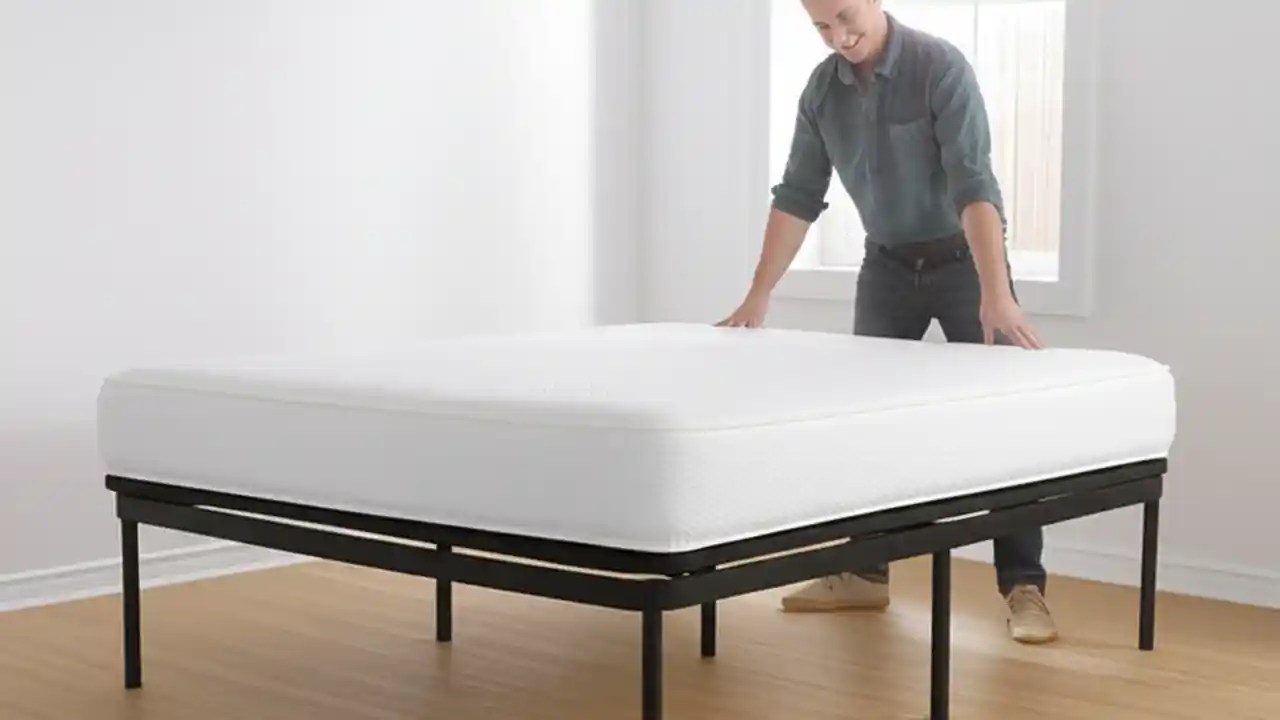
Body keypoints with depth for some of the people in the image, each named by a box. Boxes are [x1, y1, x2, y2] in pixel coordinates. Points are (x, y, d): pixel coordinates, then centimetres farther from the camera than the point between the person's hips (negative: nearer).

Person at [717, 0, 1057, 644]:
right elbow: (798, 196, -1)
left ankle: (1023, 588, -6)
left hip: (964, 258, -5)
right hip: (887, 264, 5)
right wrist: (758, 297, -6)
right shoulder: (822, 87, -5)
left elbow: (974, 185, -31)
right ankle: (865, 572, 16)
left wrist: (996, 295, -40)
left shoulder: (941, 67, -23)